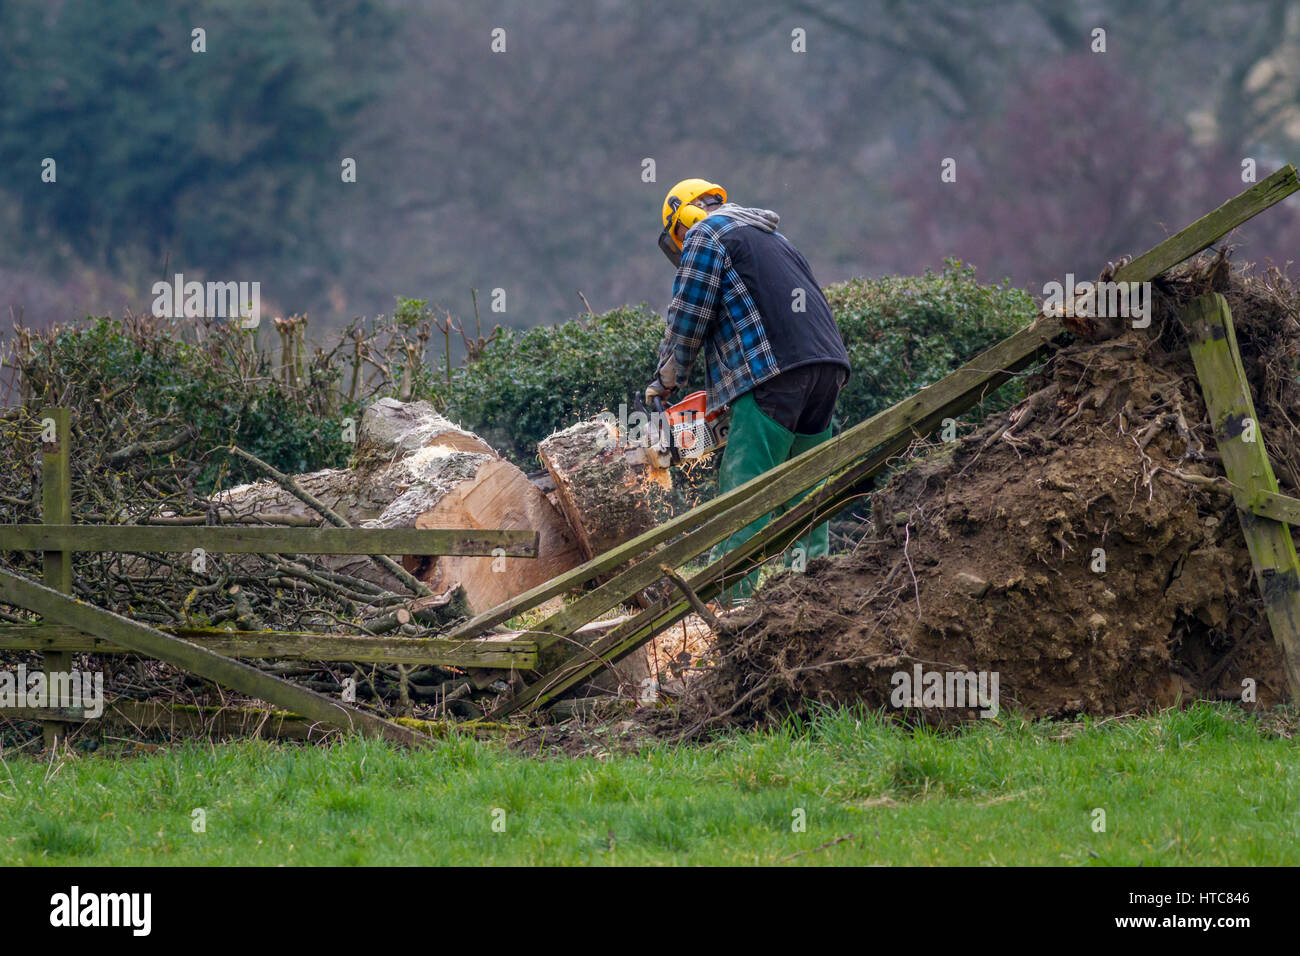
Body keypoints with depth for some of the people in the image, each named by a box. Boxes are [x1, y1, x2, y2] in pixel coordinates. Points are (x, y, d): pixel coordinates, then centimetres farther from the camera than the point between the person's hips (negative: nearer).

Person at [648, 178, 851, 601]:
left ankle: (731, 597, -17)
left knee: (744, 487, -10)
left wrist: (664, 383, 16)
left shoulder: (705, 235, 6)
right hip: (827, 362, 8)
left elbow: (687, 320, 2)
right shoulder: (769, 235, 31)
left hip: (775, 373, -8)